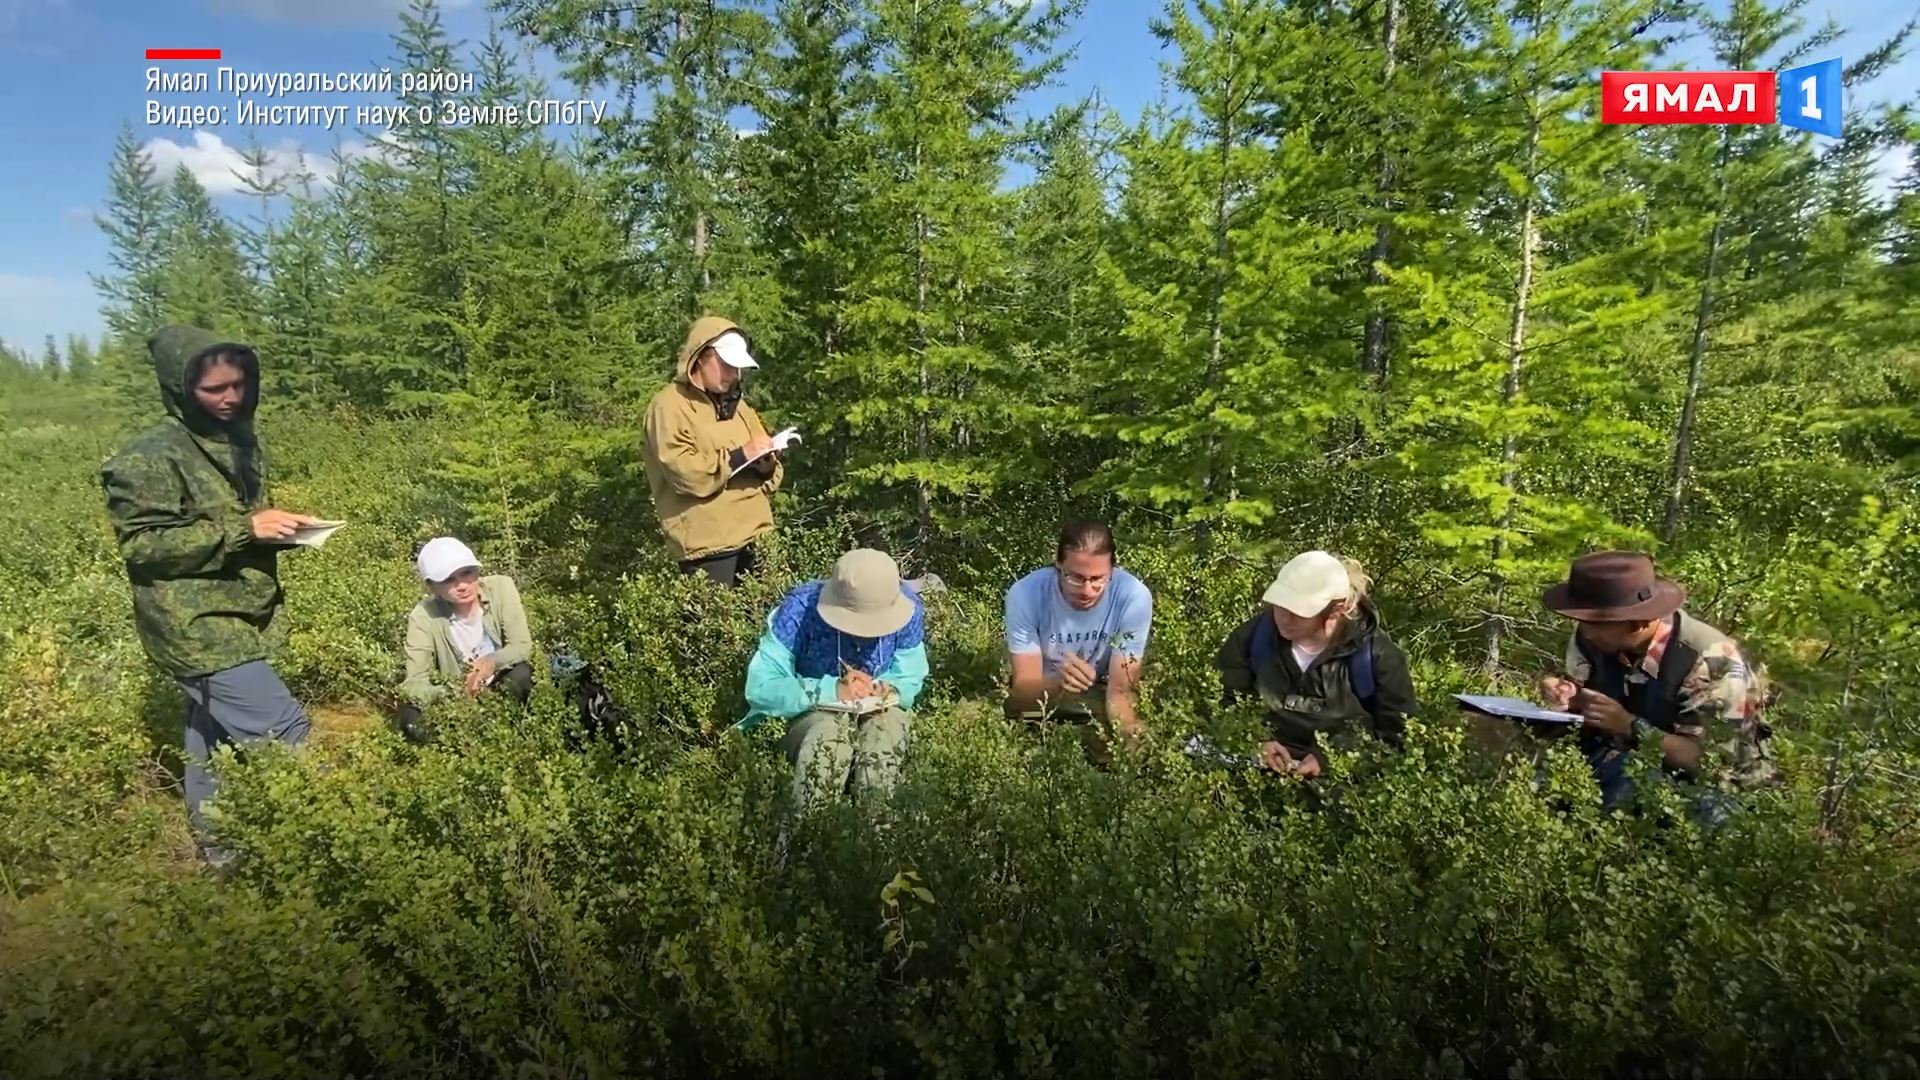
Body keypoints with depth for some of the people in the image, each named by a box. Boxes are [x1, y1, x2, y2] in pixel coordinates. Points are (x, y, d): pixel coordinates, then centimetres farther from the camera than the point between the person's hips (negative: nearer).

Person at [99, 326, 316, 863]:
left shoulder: (241, 441, 10)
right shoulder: (150, 457, -16)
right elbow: (141, 544, -20)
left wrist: (281, 527, -1)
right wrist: (243, 529, -26)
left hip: (232, 617, 8)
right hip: (193, 626, -8)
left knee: (214, 729, 20)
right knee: (282, 726, -13)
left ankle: (215, 841, 33)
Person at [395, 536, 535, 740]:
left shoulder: (500, 587, -16)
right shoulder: (423, 617, -17)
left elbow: (523, 646, -16)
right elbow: (415, 682, -21)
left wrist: (492, 661, -38)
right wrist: (453, 696, -42)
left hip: (505, 689, 0)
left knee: (521, 674, -32)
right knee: (410, 715, -26)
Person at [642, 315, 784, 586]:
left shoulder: (736, 405, 20)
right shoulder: (669, 406, -3)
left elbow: (769, 478, 19)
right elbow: (684, 473, -18)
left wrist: (766, 466, -3)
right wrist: (739, 456, -17)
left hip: (754, 536, 7)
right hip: (708, 543, -7)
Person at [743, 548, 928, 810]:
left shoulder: (907, 610, -16)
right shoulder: (800, 609, -22)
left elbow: (909, 684, -6)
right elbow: (759, 687, -23)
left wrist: (882, 691, -31)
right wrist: (833, 690, -33)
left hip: (880, 711, 1)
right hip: (813, 711, -1)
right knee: (827, 745, -35)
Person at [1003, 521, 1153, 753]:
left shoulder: (1134, 597, -28)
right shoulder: (1025, 594, -28)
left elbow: (1120, 691, -25)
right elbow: (1023, 689, -29)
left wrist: (1130, 734, -47)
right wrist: (1057, 680, -52)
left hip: (1101, 693, 0)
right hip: (1044, 693, 1)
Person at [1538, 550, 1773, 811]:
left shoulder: (1711, 660, -26)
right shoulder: (1592, 635, -11)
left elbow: (1713, 761, -24)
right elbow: (1582, 696, 4)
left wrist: (1630, 726, -34)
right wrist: (1566, 695, -20)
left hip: (1711, 783, -5)